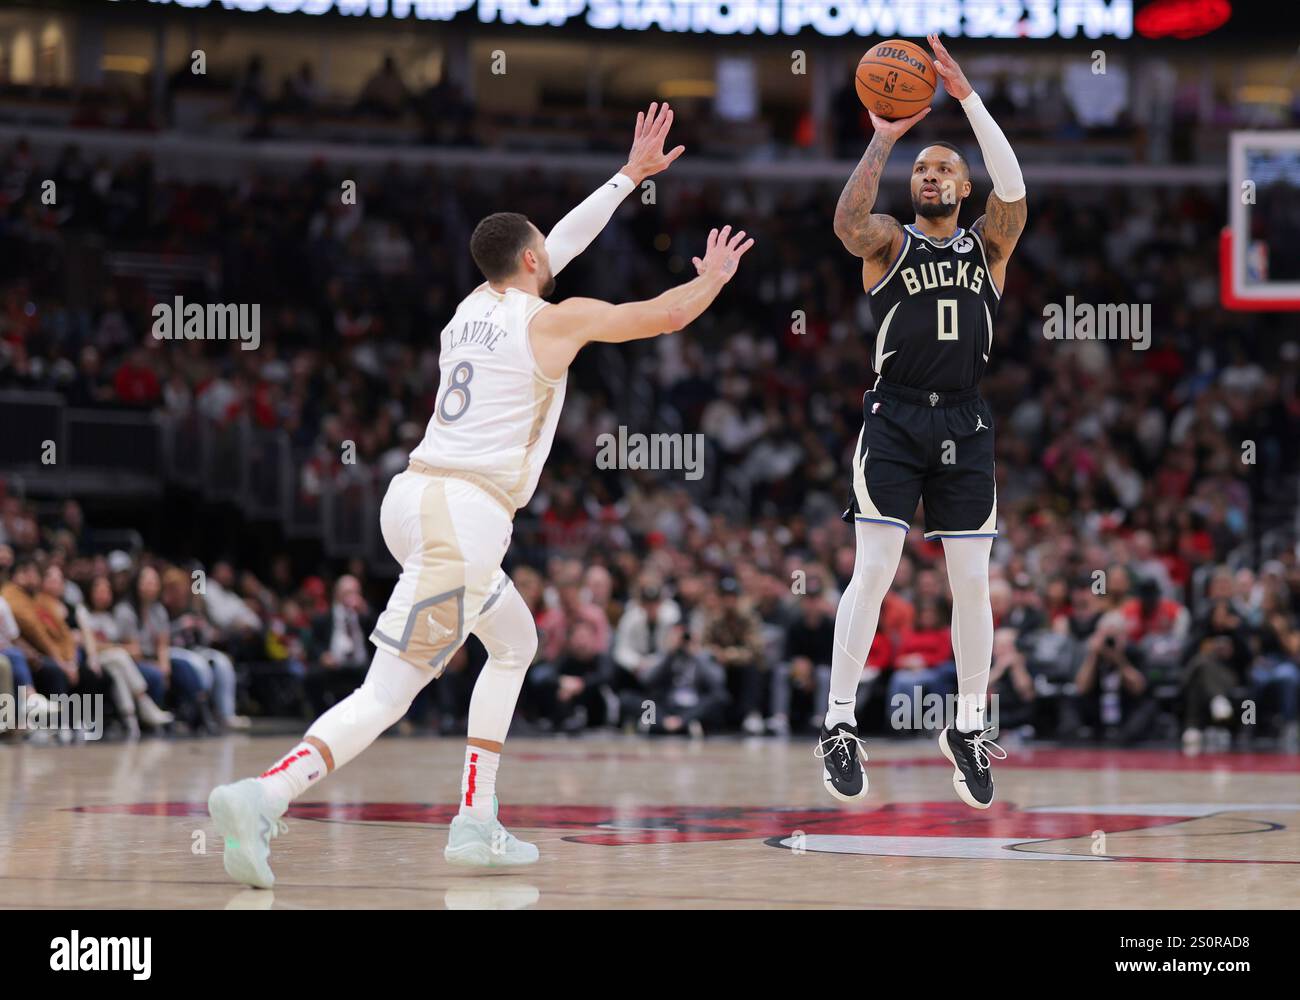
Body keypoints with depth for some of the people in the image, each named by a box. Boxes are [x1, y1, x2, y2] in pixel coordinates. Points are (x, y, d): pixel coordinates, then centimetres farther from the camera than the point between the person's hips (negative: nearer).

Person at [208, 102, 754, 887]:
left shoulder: (475, 306, 18)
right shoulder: (554, 319, -2)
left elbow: (558, 247, 35)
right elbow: (667, 317, 8)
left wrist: (631, 175, 42)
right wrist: (714, 277, 29)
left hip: (418, 496, 8)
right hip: (468, 512, -8)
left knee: (516, 642, 19)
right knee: (387, 695, -6)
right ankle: (263, 796, -20)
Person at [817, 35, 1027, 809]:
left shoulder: (989, 244, 10)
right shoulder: (889, 241, 5)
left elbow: (1014, 191, -10)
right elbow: (847, 220, -19)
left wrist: (968, 97, -16)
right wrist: (884, 137, -25)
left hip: (965, 425, 2)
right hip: (895, 418, -2)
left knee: (972, 582, 3)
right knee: (874, 570, -10)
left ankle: (969, 728, 16)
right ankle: (840, 725, -7)